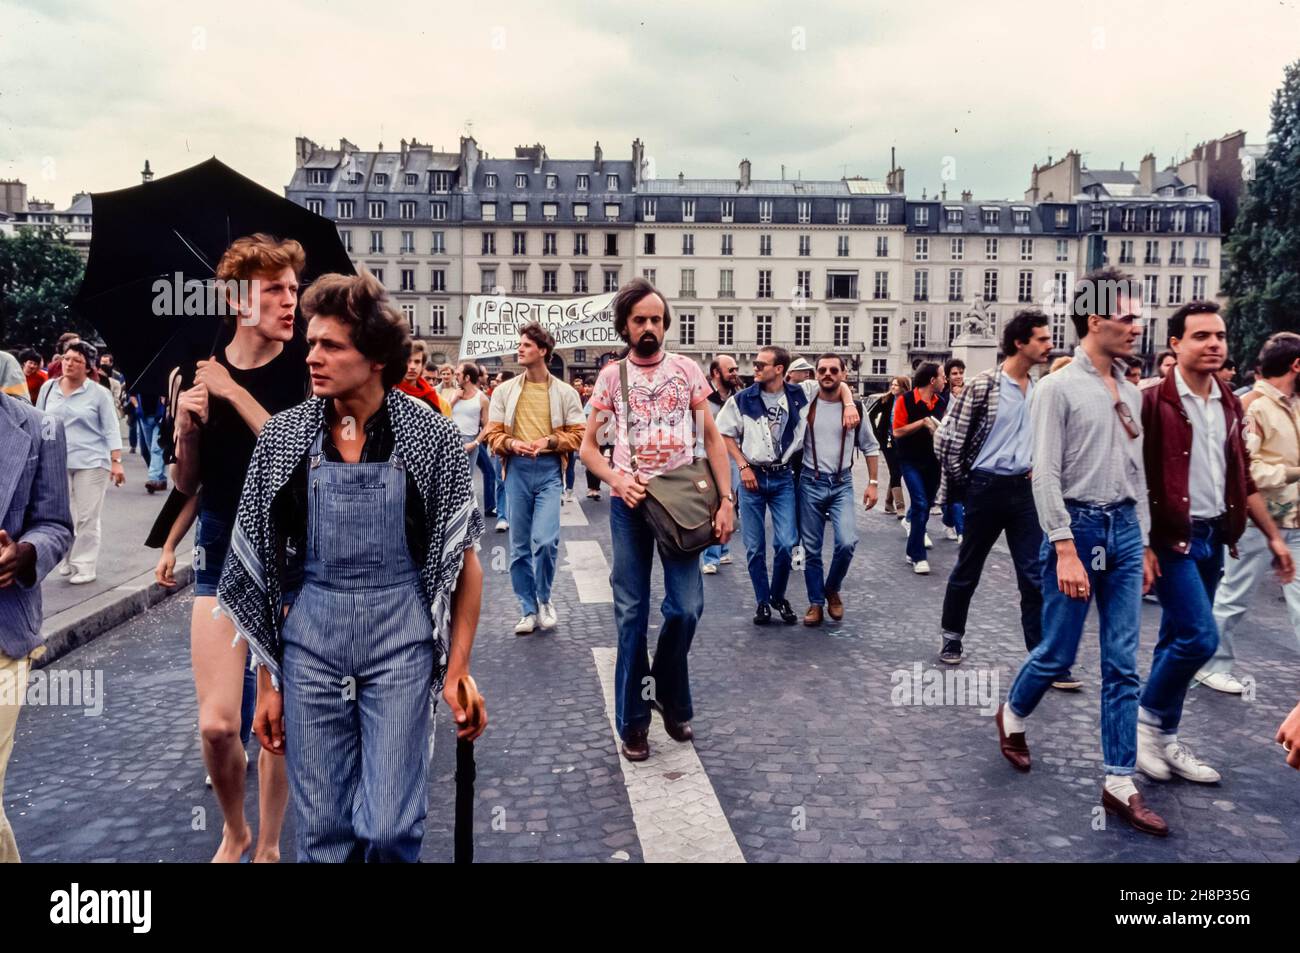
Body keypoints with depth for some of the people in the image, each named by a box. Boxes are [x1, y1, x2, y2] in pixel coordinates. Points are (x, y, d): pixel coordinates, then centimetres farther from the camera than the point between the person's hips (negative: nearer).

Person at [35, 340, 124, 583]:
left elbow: (111, 429, -3)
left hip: (91, 462, -3)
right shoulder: (48, 388, 7)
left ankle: (85, 566, 9)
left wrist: (116, 461, -9)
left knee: (87, 518, 0)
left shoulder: (99, 394, -3)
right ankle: (69, 559, 23)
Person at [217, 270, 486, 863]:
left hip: (400, 637, -2)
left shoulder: (431, 435, -7)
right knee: (321, 830, 10)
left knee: (389, 827, -1)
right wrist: (267, 680, 4)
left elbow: (463, 559, -2)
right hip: (309, 638, 2)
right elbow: (261, 564, 4)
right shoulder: (283, 436, -1)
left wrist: (458, 669, -6)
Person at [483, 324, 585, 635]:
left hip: (549, 470, -2)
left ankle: (544, 599, 13)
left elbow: (578, 435, 2)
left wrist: (549, 441, -14)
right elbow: (493, 434, 6)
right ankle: (529, 609, 21)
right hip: (517, 470, 2)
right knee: (519, 545, 7)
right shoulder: (504, 390, 7)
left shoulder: (565, 392, 3)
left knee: (545, 540, -14)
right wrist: (512, 443, -14)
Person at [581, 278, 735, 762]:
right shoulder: (612, 375, 3)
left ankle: (670, 696, 23)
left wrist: (727, 499, -7)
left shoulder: (687, 369, 3)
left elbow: (711, 438, 3)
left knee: (686, 607, -5)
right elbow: (588, 446, 5)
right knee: (631, 613, 5)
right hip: (629, 503, 0)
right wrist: (616, 478, -15)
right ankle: (632, 721, 17)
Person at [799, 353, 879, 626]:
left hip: (842, 484, 0)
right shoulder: (805, 406, 0)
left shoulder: (855, 407, 1)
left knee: (847, 542, -16)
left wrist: (873, 483, 3)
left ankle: (832, 589, 11)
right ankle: (816, 603, 18)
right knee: (811, 548, 4)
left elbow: (870, 447, 9)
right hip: (811, 483, 0)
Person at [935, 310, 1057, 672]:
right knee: (968, 569, 10)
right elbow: (947, 437, -9)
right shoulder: (983, 385, -11)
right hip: (988, 488, -5)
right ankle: (951, 635, 30)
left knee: (1036, 576, 1)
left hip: (1024, 490, 5)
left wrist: (1036, 467, 7)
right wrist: (961, 482, -3)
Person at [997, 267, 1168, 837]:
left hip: (1124, 529, 6)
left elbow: (1137, 473, 17)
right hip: (1078, 526, -6)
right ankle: (1012, 715, 34)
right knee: (1057, 653, 4)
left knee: (1123, 664, 5)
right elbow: (1046, 475, -14)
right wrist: (1065, 550, -19)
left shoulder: (1130, 393, 12)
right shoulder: (1058, 388, -8)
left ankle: (1120, 785, 12)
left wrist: (1144, 543, 15)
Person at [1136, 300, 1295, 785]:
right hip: (1172, 538, -7)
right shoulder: (1154, 402, -12)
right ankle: (1149, 717, 9)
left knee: (1179, 639, 12)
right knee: (1200, 636, -13)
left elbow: (1242, 479, 17)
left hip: (1214, 537, 7)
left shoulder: (1230, 405, 10)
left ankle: (1163, 739, 22)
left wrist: (1273, 536, 17)